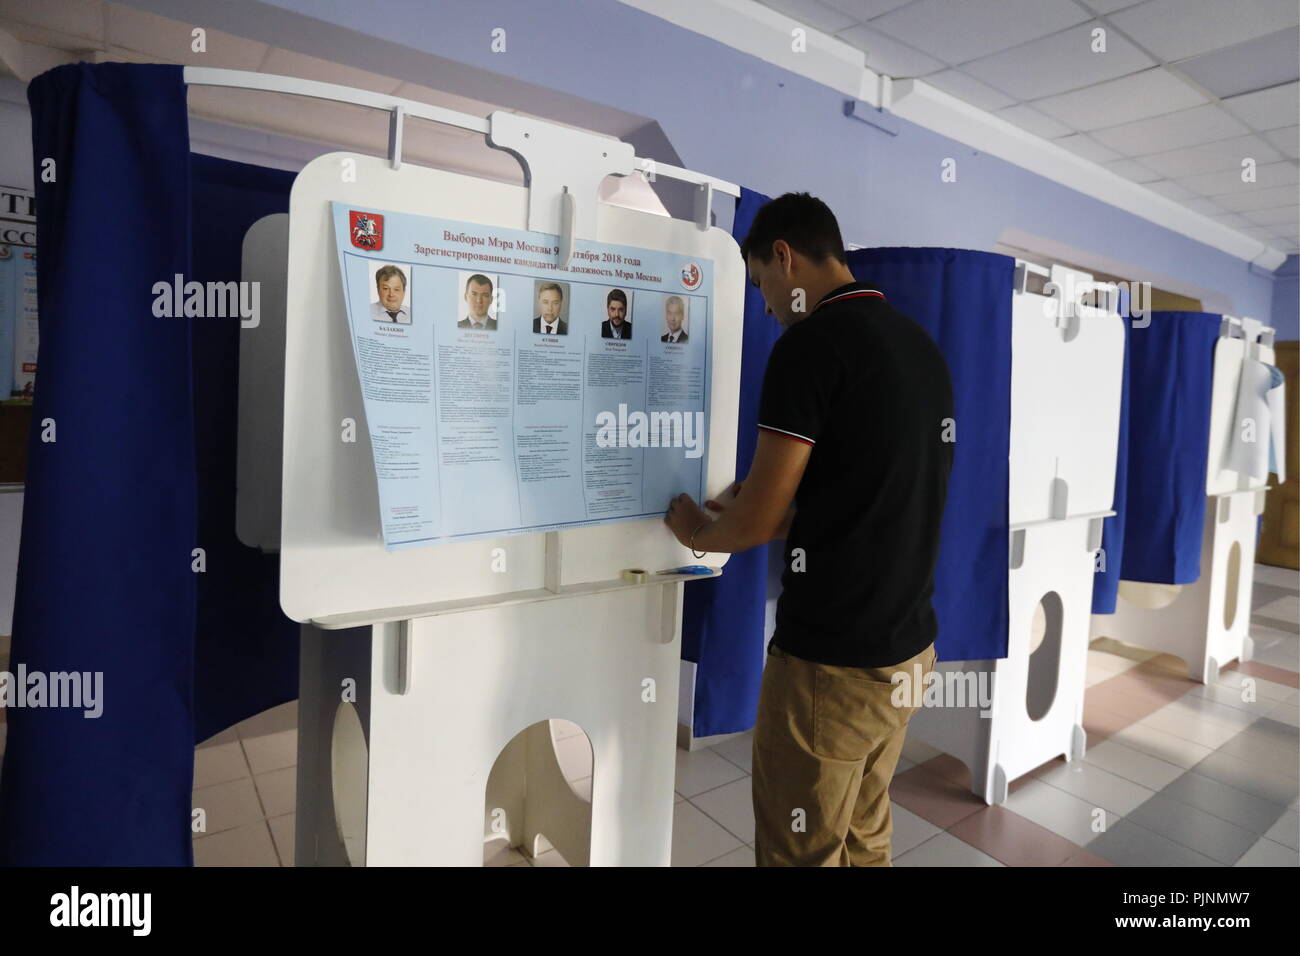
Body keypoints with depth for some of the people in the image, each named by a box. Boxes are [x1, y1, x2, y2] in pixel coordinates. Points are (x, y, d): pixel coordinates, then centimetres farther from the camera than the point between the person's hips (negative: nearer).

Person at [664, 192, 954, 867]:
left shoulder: (811, 343, -16)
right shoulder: (921, 344, 9)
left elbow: (756, 521, -16)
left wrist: (698, 532, 4)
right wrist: (785, 504, 18)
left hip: (832, 662, -8)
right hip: (909, 646, 8)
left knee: (801, 853, 10)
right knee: (865, 840, 22)